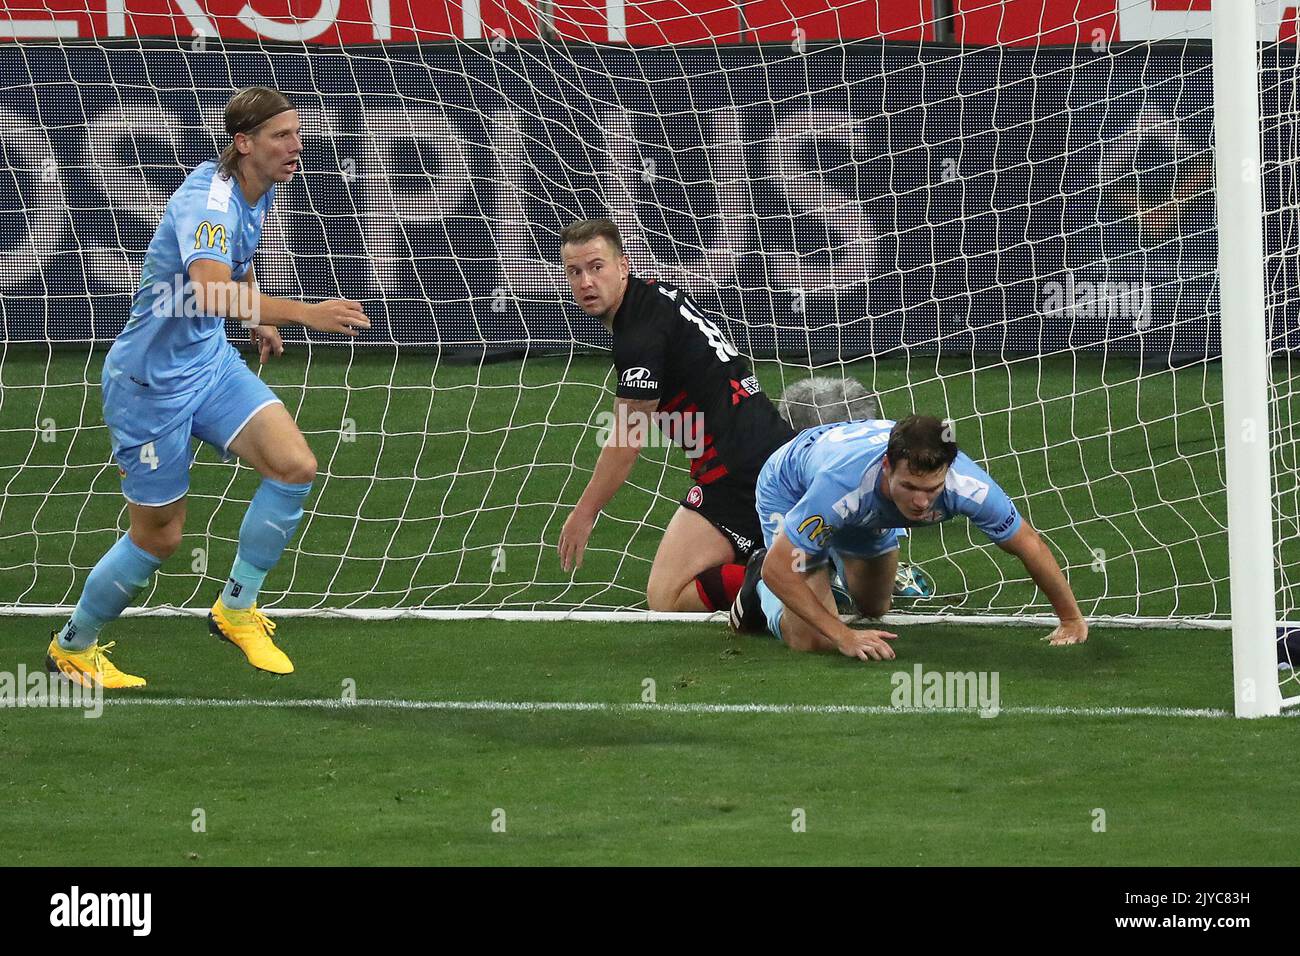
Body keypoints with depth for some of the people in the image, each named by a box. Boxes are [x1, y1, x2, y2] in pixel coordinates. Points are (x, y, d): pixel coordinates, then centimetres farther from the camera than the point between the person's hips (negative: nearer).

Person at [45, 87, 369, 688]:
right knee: (159, 535, 3)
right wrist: (305, 313, -54)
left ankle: (235, 610, 5)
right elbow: (210, 293, -47)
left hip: (210, 361, 8)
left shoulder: (258, 193, 1)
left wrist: (257, 318, 19)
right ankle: (71, 648, 25)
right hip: (152, 380, -8)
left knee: (294, 467, -11)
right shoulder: (209, 201, -28)